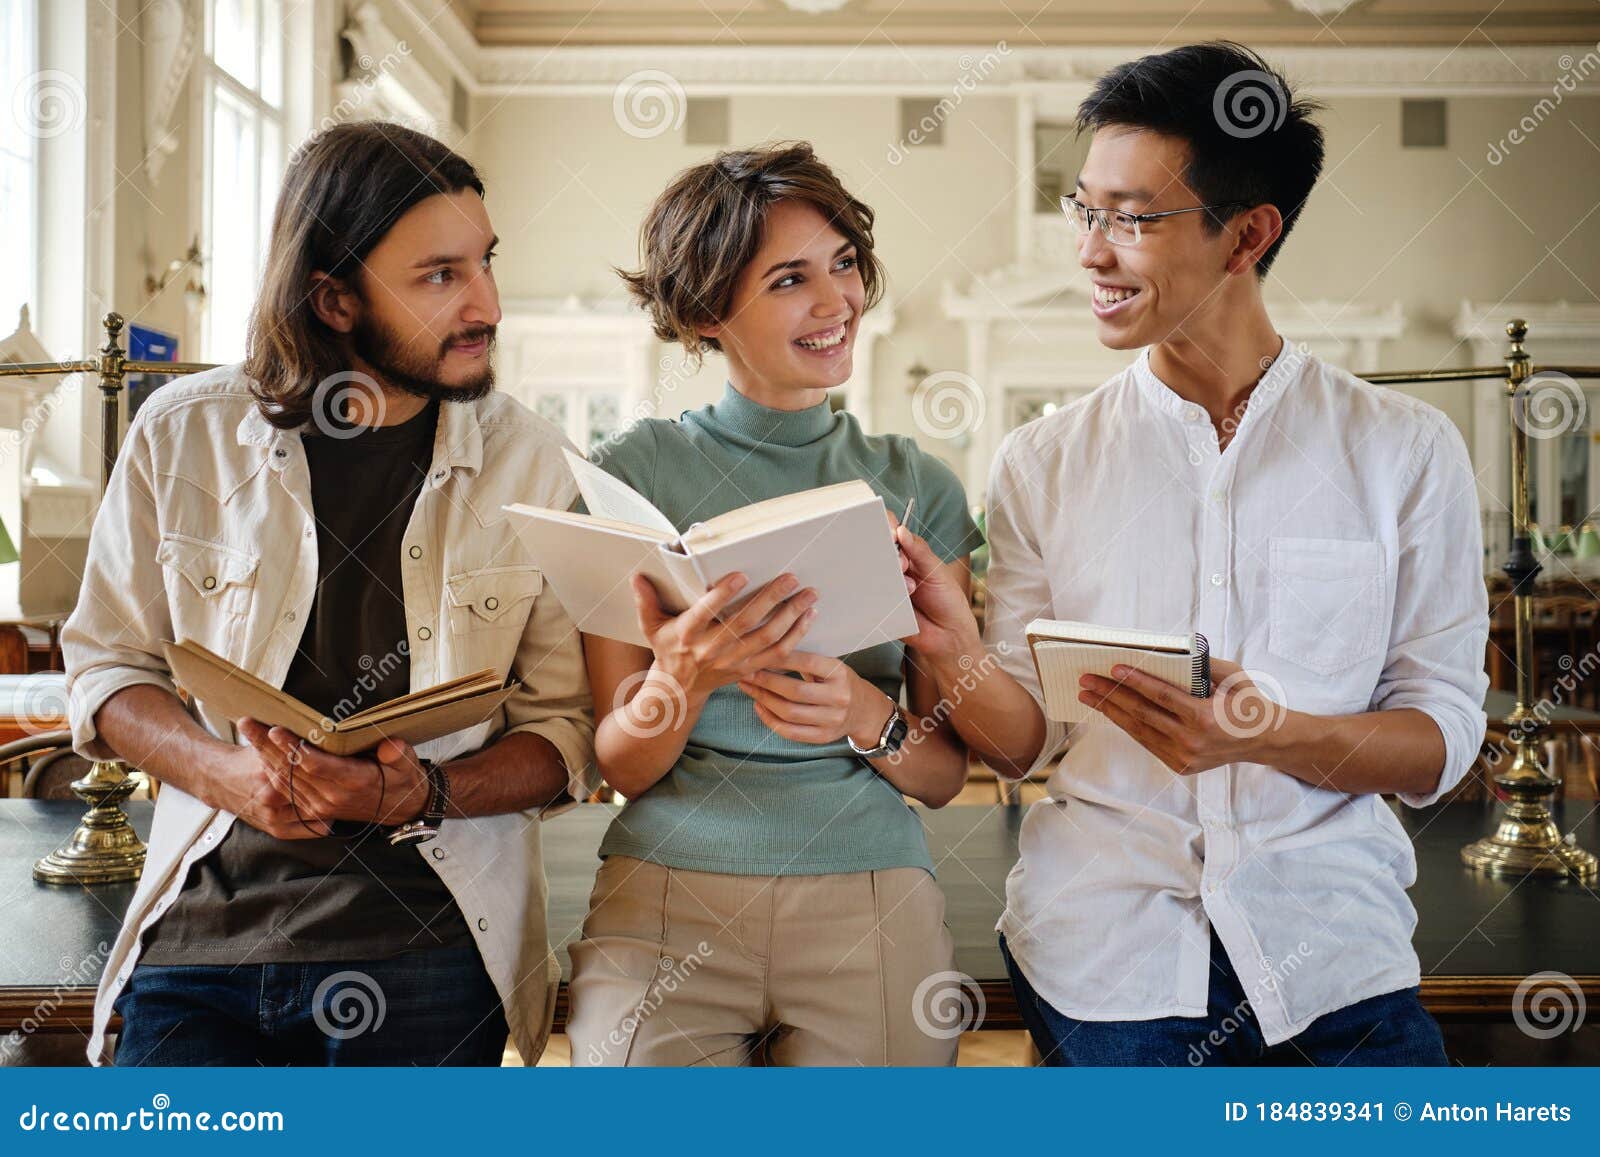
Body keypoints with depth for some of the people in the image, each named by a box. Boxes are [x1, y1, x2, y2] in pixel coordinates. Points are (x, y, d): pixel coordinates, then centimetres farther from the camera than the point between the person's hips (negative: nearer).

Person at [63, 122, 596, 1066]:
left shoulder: (528, 459, 0)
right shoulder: (183, 435, 1)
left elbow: (570, 728, 1)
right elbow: (108, 666, 9)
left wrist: (427, 794, -18)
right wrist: (221, 771, -10)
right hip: (202, 931, 1)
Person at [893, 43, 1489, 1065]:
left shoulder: (1406, 452, 0)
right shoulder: (1042, 464, 3)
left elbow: (1442, 740, -3)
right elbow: (1026, 741, 2)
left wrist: (1266, 736, -21)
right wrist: (955, 655, -19)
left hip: (1330, 953, 0)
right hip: (1099, 953, 1)